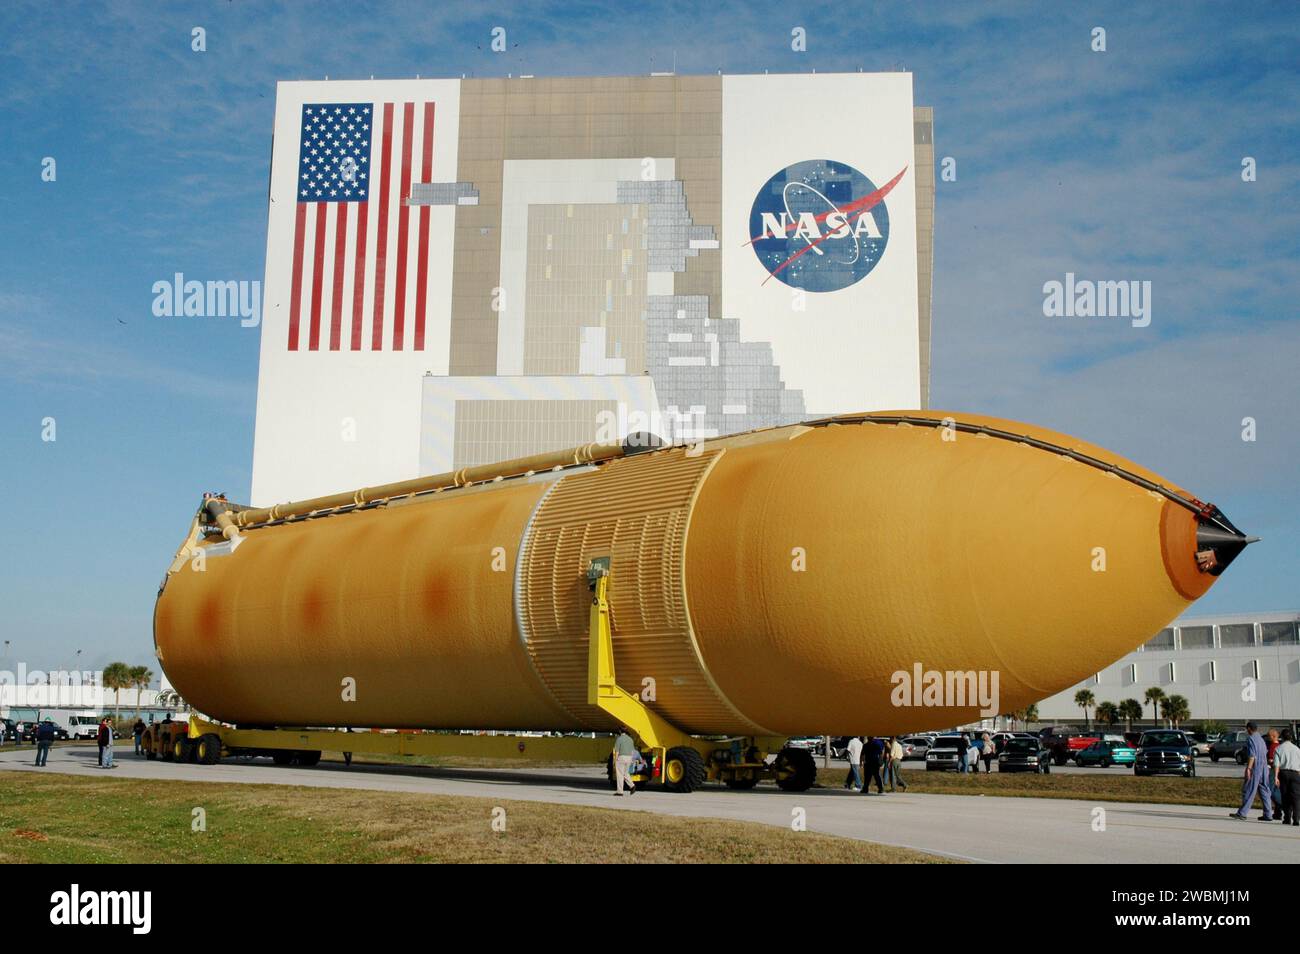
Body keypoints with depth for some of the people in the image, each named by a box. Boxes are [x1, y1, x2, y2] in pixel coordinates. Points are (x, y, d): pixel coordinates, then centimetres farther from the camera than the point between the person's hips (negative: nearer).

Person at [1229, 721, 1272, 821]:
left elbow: (1252, 755, -19)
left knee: (1248, 791, -6)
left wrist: (1248, 769, -22)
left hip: (1255, 768, -8)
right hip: (1264, 768, 8)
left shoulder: (1251, 739, -9)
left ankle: (1242, 813, -6)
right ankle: (1268, 814, 8)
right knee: (1264, 791, 9)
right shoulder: (1261, 739, 18)